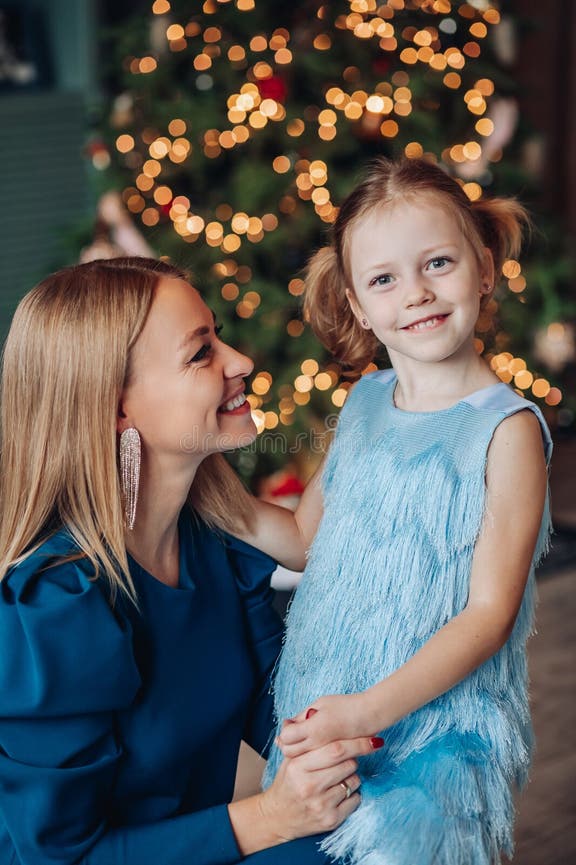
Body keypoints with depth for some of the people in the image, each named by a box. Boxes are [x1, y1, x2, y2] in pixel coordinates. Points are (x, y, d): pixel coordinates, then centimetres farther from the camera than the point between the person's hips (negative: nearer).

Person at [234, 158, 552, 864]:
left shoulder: (506, 427, -13)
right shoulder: (363, 404, 5)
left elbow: (490, 612, -15)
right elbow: (306, 533, 17)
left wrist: (370, 710, -23)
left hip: (440, 728, -5)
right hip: (320, 722, 6)